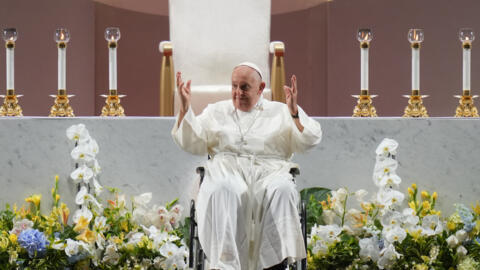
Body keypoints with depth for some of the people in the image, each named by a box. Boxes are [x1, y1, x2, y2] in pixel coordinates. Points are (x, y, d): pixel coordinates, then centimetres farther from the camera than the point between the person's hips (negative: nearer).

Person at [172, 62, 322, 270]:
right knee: (222, 190, -38)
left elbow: (308, 142, 8)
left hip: (269, 171, 0)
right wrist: (185, 108, 5)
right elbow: (192, 144, 17)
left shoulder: (280, 112, 20)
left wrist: (295, 114, -9)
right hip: (227, 170, 0)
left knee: (282, 190, -38)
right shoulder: (216, 111, 26)